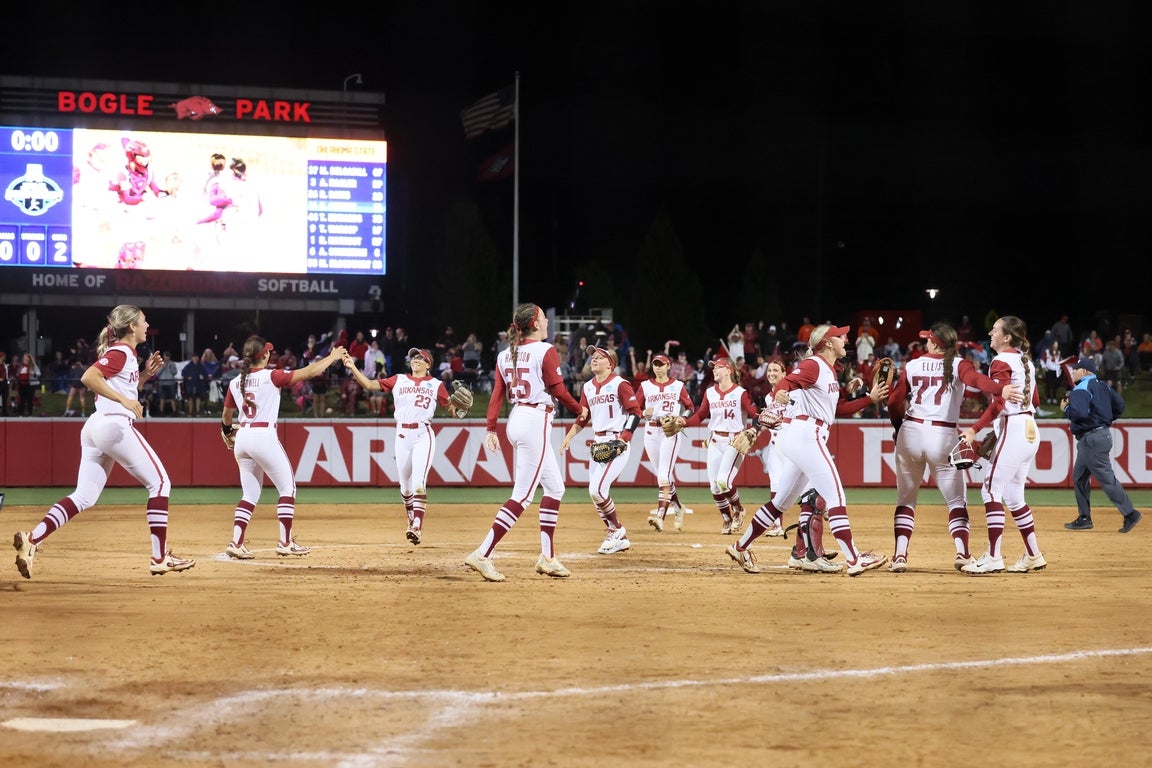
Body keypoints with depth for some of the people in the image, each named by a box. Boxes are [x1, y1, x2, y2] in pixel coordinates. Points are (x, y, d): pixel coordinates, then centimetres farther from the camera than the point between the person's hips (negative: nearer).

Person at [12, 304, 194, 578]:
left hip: (94, 429, 10)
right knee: (159, 482, -2)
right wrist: (124, 400, -20)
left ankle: (32, 539, -13)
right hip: (115, 424, -10)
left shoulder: (125, 354, 22)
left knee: (83, 497, 3)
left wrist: (146, 374, 18)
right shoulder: (121, 352, -7)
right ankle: (160, 558, -5)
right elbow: (88, 377, -20)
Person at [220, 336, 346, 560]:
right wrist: (333, 357, 6)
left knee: (250, 494, 13)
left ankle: (236, 543, 1)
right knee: (287, 488, 6)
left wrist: (228, 429, 44)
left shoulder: (235, 383, 10)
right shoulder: (271, 376, -6)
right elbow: (308, 372, -7)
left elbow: (226, 416, 22)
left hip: (242, 439, 6)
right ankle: (285, 542, 2)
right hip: (264, 436, -6)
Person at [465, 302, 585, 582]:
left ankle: (547, 557, 18)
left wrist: (491, 429, 3)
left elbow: (497, 393, 5)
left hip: (516, 420, 9)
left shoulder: (506, 354, 9)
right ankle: (483, 554, -17)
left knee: (555, 486, 18)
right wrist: (579, 410, 6)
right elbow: (558, 390, -10)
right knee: (523, 494, -9)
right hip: (536, 421, -9)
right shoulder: (545, 351, -10)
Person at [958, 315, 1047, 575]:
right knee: (1013, 494, 15)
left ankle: (993, 557, -16)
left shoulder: (1001, 362, -10)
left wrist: (975, 429, -28)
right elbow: (1035, 401, 20)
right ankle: (1033, 555, 18)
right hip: (1030, 429, 10)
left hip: (1013, 427, -10)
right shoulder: (1026, 361, 16)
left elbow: (998, 402, -21)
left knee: (992, 488, -10)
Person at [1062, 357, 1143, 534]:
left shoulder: (1080, 390, -16)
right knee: (1079, 477, 15)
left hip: (1092, 439, -11)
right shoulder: (1102, 386, 14)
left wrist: (1065, 408, -10)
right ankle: (1084, 518, 18)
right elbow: (1119, 404, 17)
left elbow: (1079, 413, -29)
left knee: (1106, 478, -8)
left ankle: (1130, 513, -6)